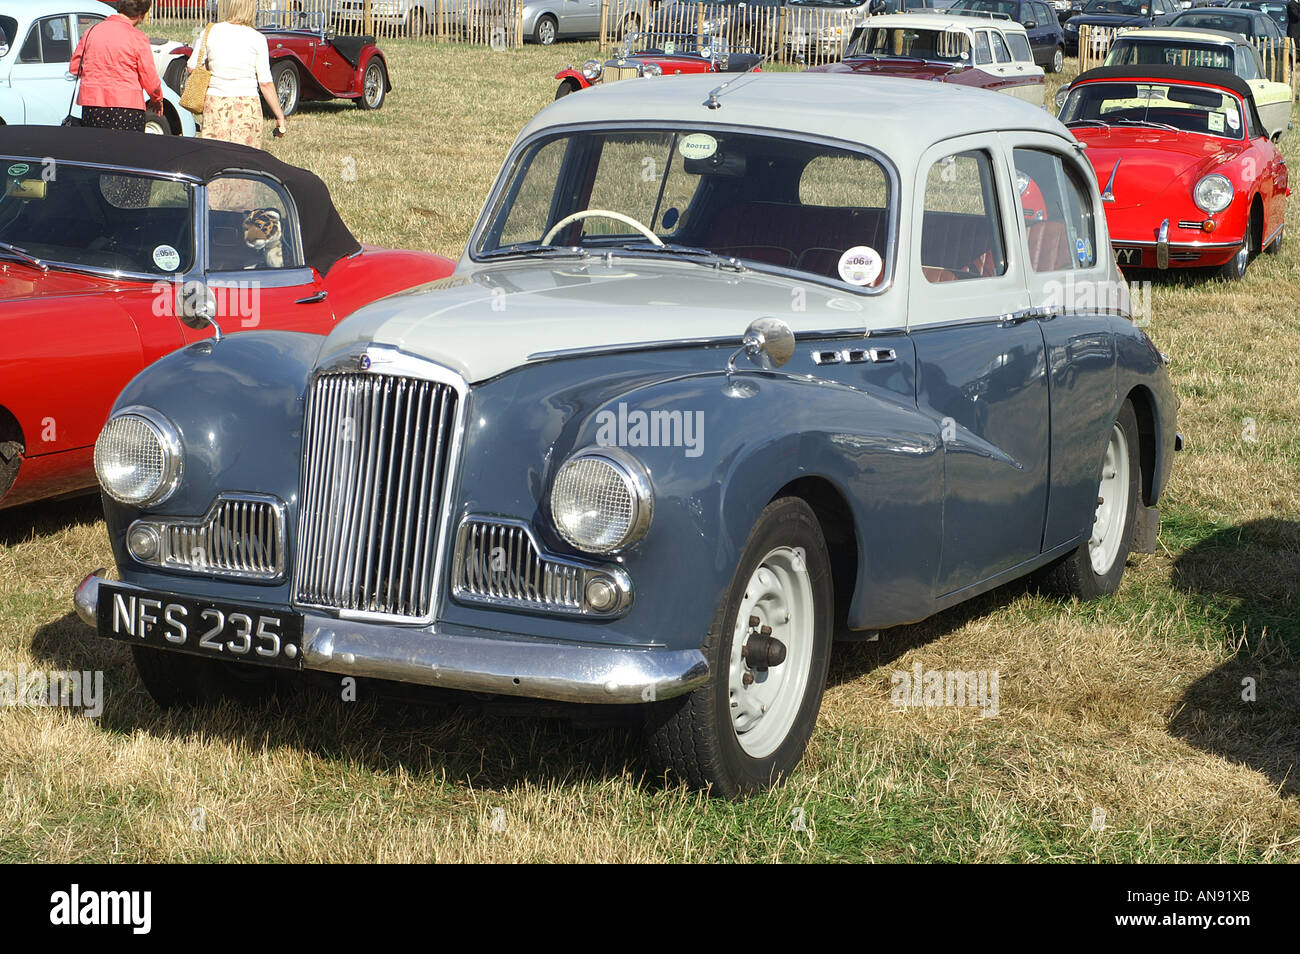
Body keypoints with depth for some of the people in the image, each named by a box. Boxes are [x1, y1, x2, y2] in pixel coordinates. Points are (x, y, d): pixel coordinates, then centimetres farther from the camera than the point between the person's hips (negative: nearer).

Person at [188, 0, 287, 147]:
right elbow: (265, 83, -3)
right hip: (247, 106, -2)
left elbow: (192, 68, 7)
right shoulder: (257, 39, -3)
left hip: (215, 103, 2)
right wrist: (280, 116, 3)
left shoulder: (210, 32, 2)